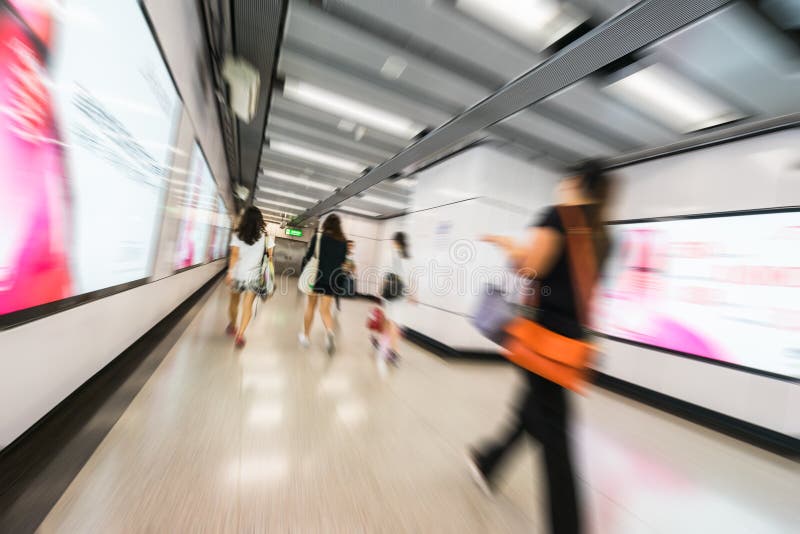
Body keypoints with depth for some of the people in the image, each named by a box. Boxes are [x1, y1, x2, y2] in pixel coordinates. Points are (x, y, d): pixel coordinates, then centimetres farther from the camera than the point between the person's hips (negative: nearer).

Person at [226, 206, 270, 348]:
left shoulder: (237, 234, -3)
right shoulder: (264, 235, -1)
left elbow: (234, 255, -11)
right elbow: (270, 254, -1)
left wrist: (230, 272, -12)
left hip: (238, 273, 1)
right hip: (254, 275, -1)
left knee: (234, 302, 19)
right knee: (248, 305, 1)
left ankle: (232, 326, 39)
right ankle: (240, 334, -10)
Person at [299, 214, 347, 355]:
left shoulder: (318, 237, -4)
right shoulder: (343, 241, 3)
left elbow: (308, 256, -4)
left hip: (318, 275, -2)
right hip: (333, 278, 2)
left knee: (311, 306, 15)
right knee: (325, 309, 5)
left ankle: (305, 336, 26)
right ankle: (329, 332, -22)